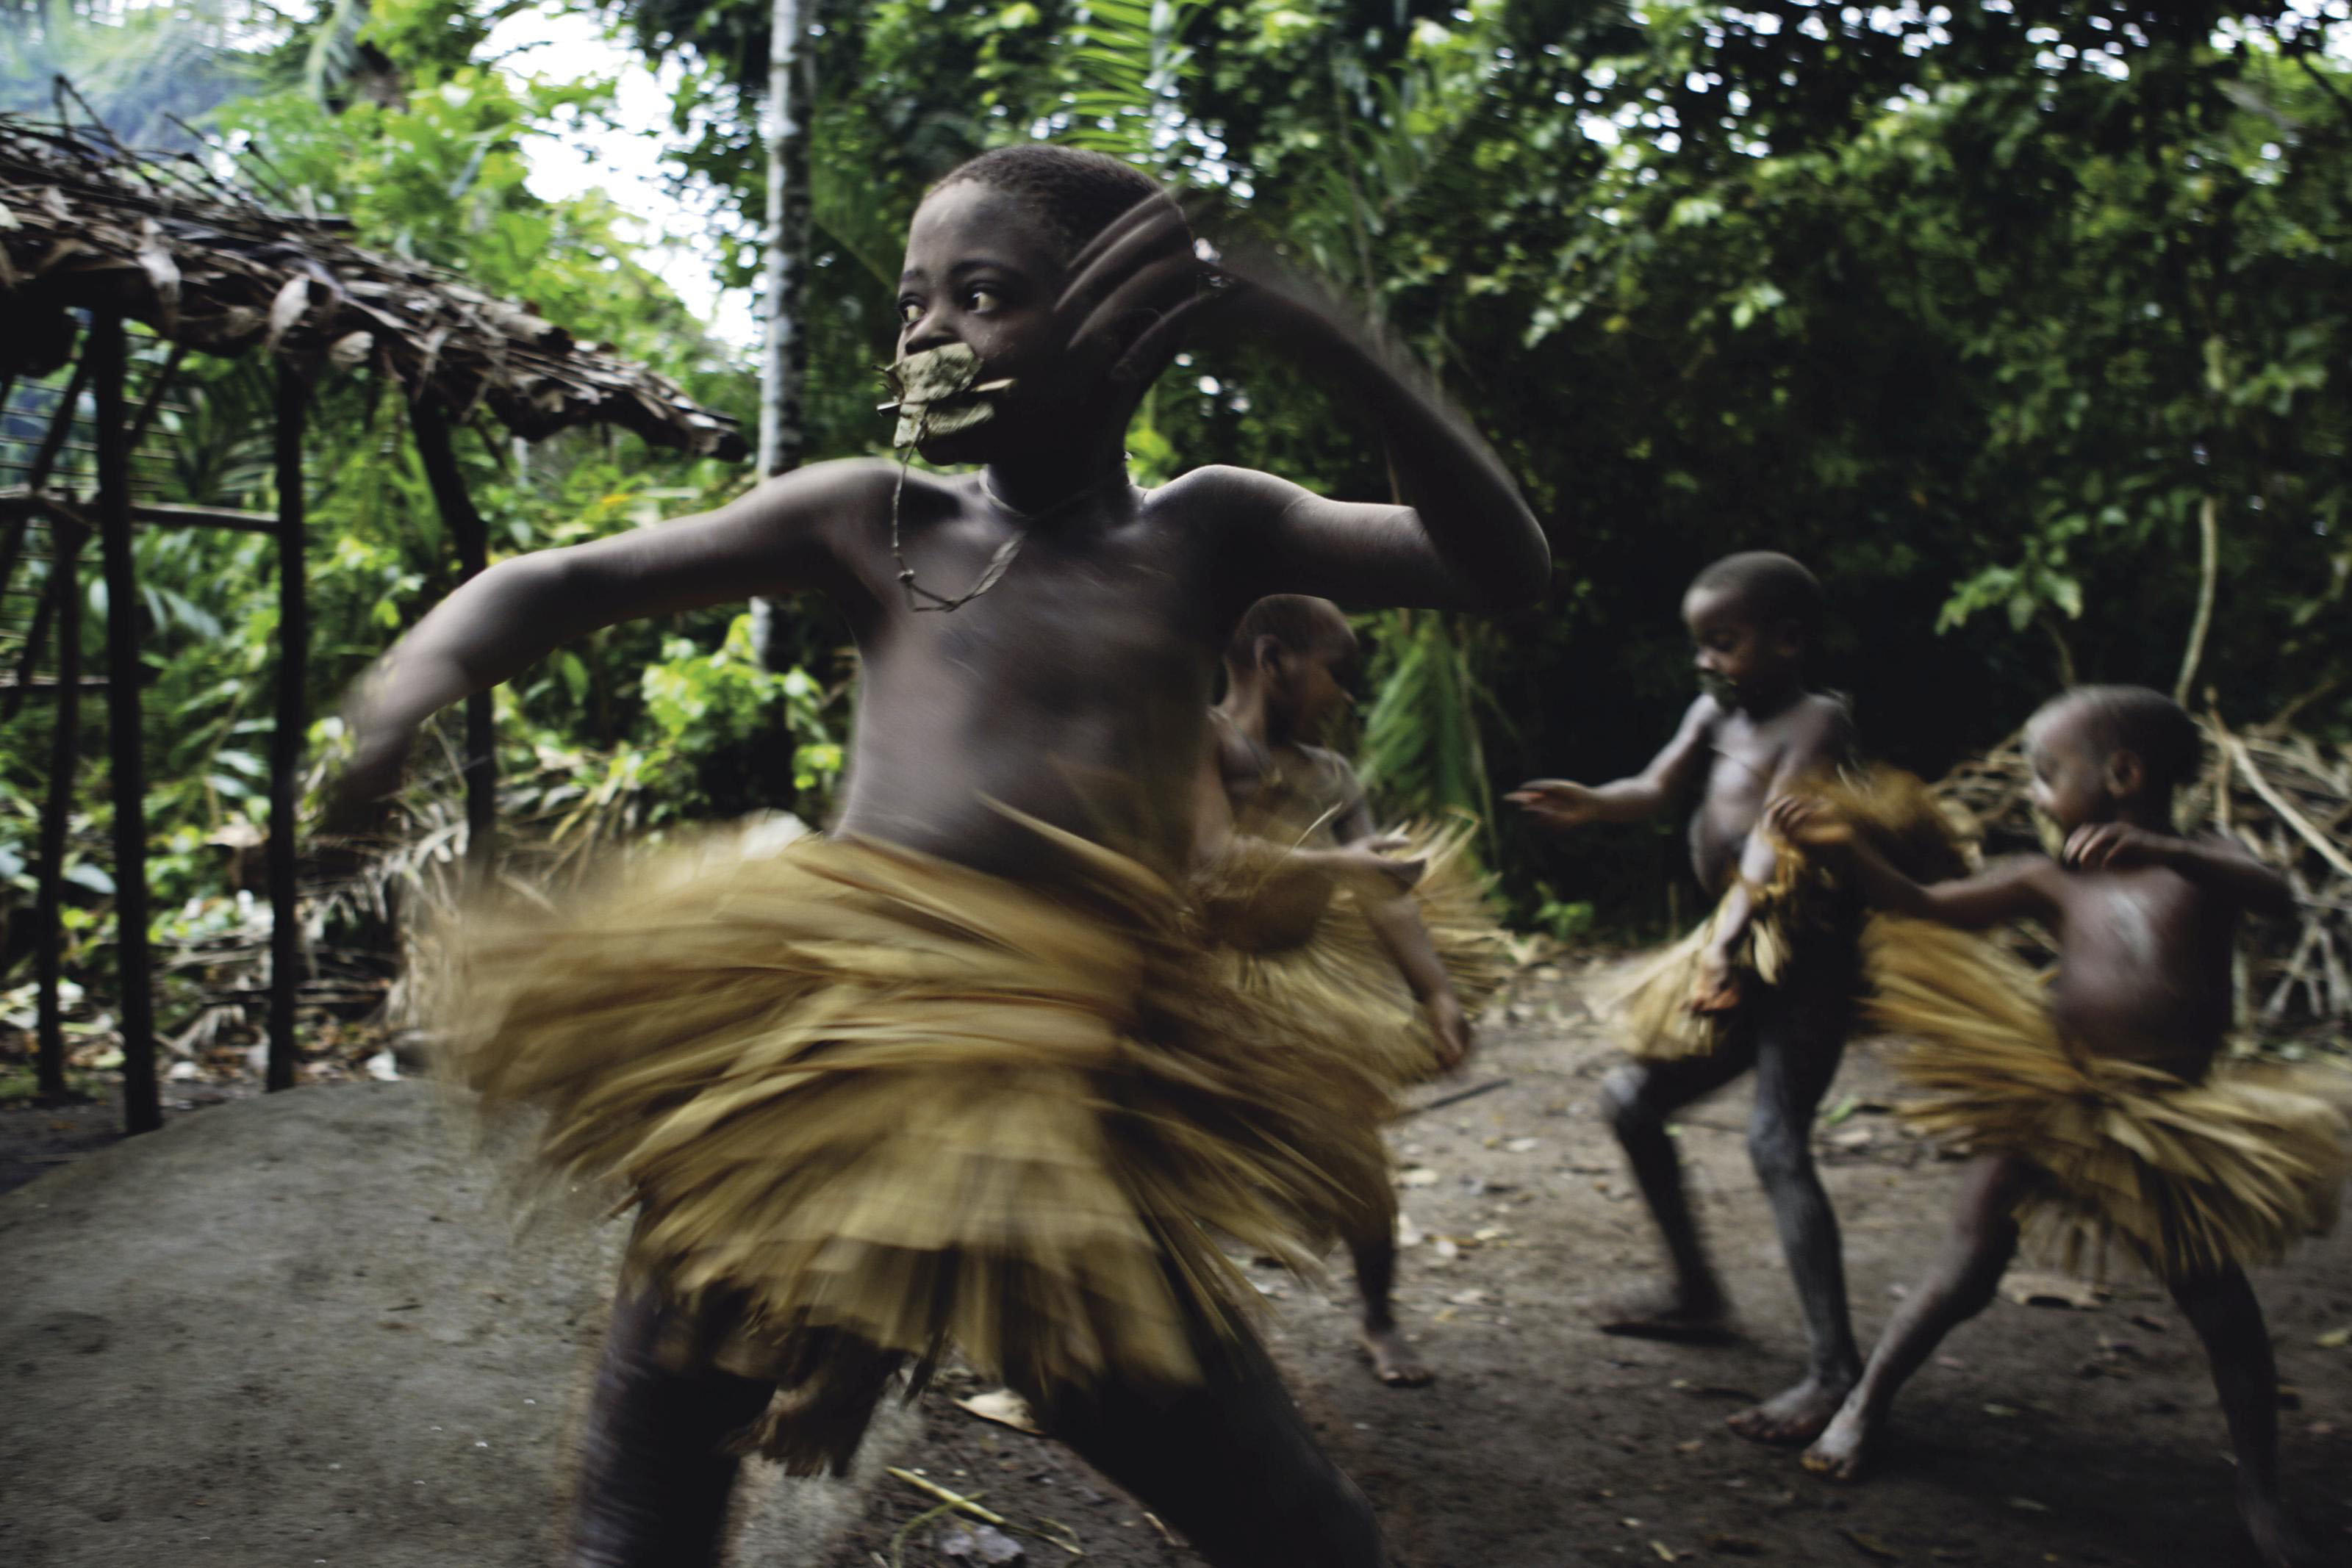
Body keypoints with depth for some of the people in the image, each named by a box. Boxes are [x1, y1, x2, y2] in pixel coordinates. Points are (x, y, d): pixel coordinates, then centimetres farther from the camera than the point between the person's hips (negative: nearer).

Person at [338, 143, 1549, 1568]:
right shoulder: (876, 521, 7)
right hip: (817, 1077, 0)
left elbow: (1504, 565, -1)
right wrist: (430, 666, -15)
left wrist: (1302, 328, -13)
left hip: (1071, 1128, 0)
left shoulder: (1206, 533, 9)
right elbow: (577, 581, 8)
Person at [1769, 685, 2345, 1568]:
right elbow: (1926, 908, -2)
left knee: (2222, 1309, 3)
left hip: (2168, 1129, 0)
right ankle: (1865, 1406, 18)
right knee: (1966, 1275, 2)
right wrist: (1842, 849, -16)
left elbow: (2275, 894, -22)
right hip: (2046, 1112, 1)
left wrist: (2161, 851, -38)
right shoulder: (2053, 882, 2)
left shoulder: (2203, 864, 0)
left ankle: (2259, 1495, 18)